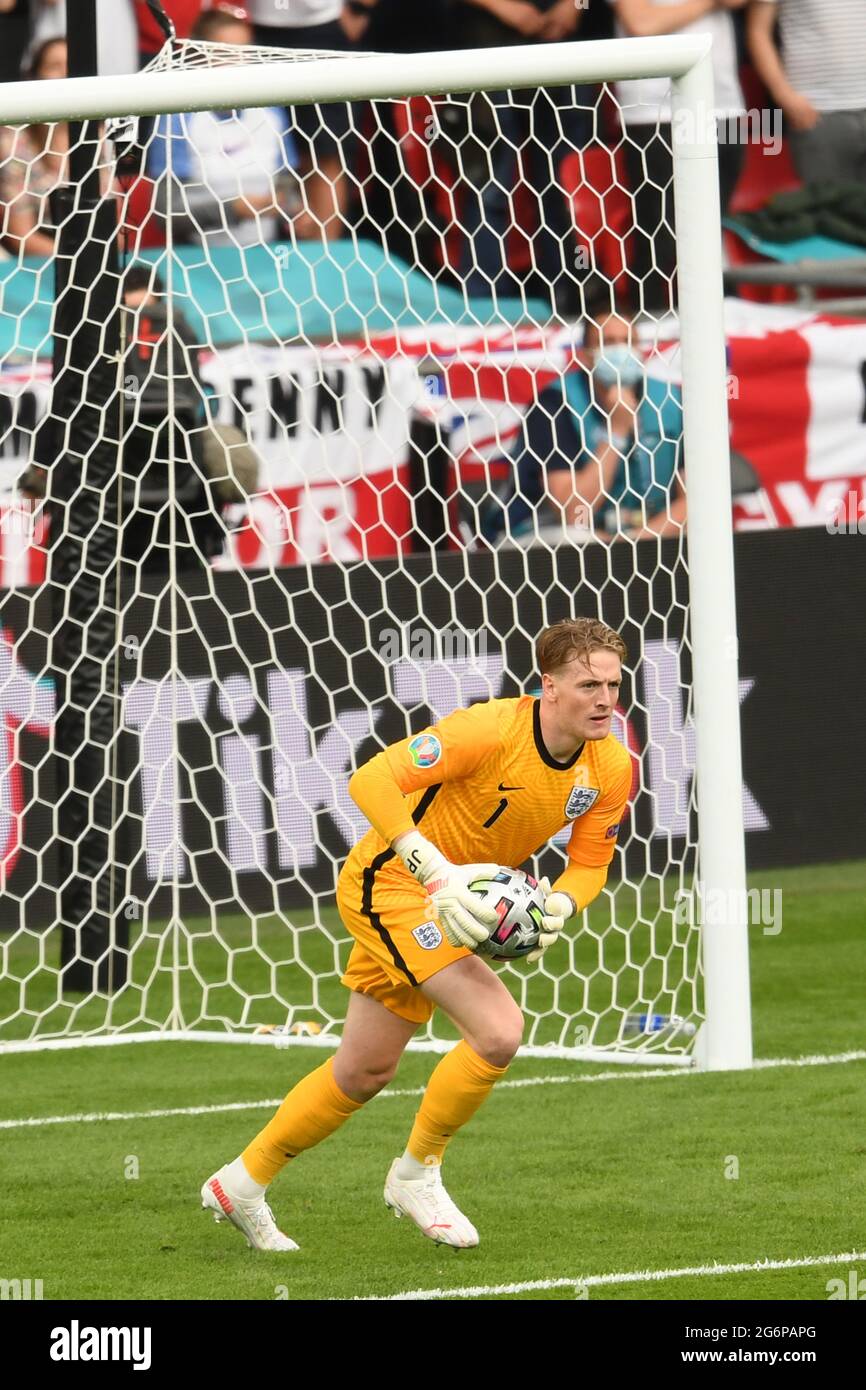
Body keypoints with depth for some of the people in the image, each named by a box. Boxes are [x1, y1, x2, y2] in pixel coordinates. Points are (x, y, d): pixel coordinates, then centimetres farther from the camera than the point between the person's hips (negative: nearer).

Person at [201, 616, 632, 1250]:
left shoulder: (611, 767, -8)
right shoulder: (491, 730, -29)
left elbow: (590, 863, 3)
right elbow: (371, 781, -33)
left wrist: (559, 905, -21)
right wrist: (438, 874, -40)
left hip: (449, 896, 8)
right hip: (390, 882, -8)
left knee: (365, 1072, 17)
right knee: (498, 1028, -22)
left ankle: (243, 1184, 34)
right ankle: (418, 1172, -1)